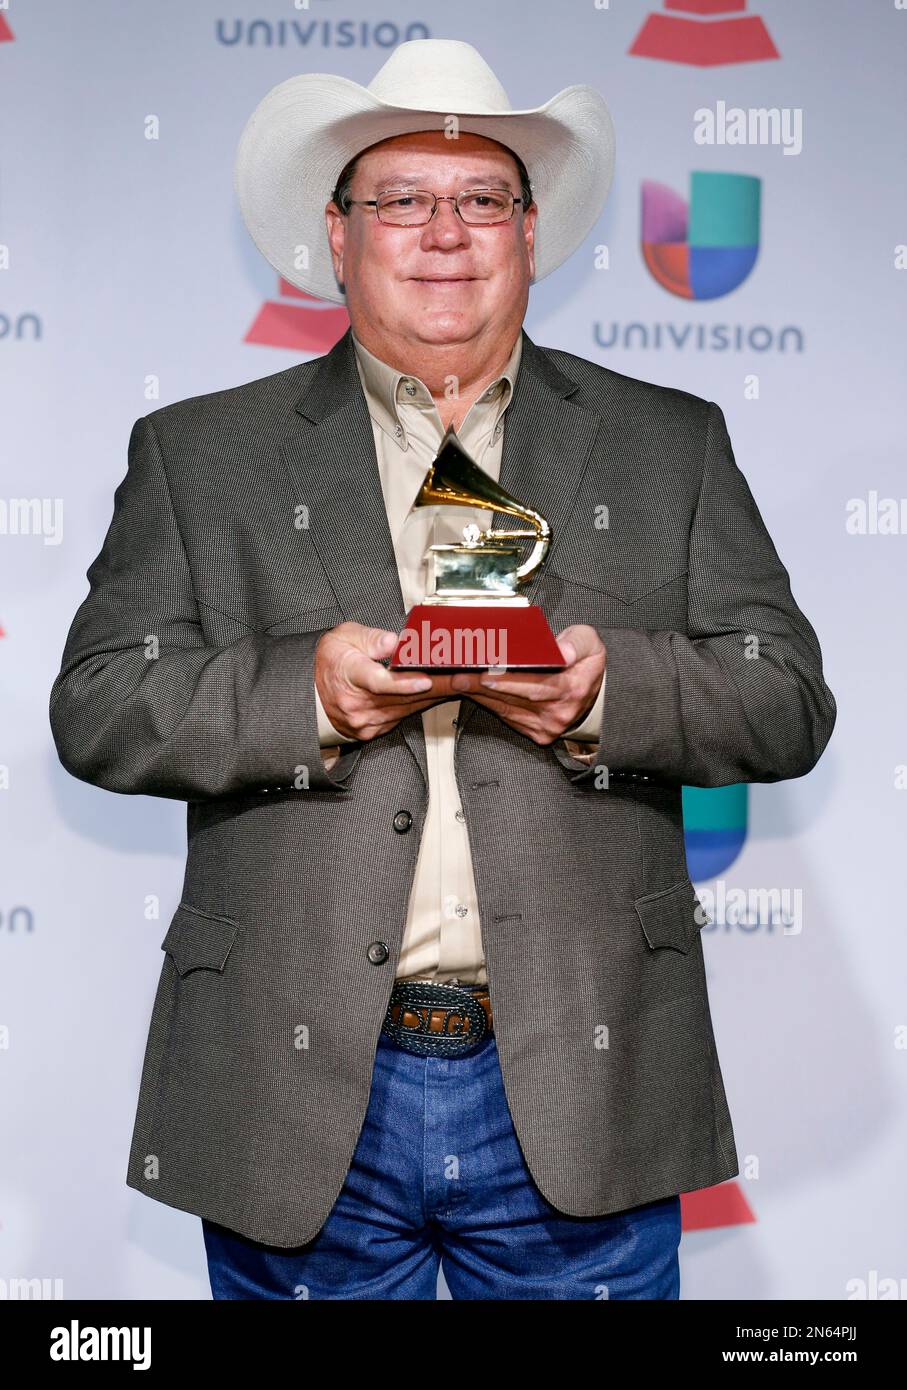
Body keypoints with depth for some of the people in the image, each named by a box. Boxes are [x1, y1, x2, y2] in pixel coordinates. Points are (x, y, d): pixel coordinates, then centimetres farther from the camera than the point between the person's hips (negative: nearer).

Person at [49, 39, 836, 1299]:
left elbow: (789, 700, 4)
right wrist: (303, 692, -16)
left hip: (579, 1092, 1)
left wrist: (612, 693, -16)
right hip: (301, 1096, 0)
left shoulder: (670, 445, 9)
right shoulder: (198, 453, 7)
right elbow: (96, 709, 1)